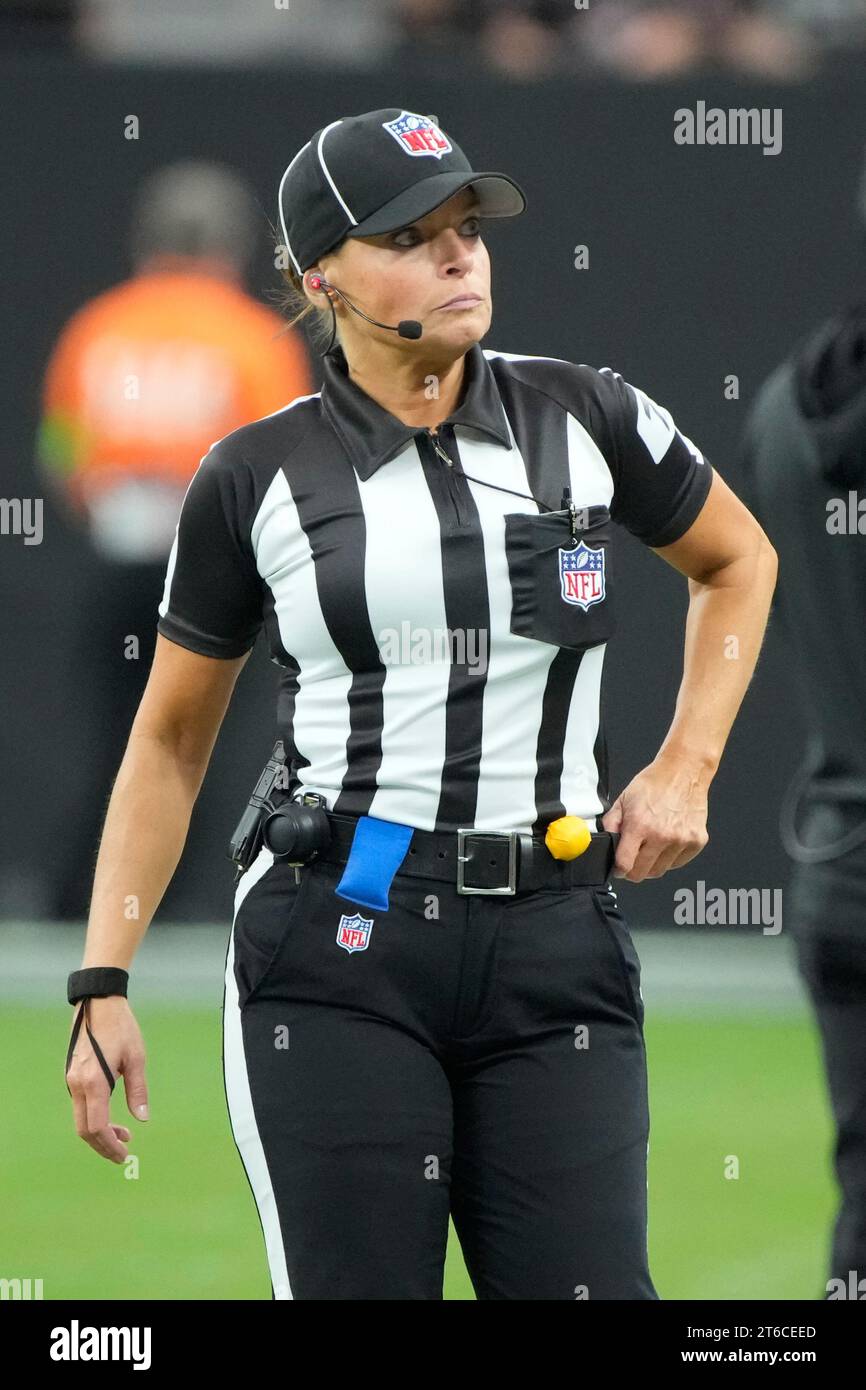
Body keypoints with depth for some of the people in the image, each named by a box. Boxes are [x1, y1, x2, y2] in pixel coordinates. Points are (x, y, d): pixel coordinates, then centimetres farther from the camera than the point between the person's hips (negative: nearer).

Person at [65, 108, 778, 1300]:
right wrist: (103, 983, 3)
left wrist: (685, 769, 11)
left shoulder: (583, 418, 6)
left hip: (553, 949, 1)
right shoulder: (256, 479, 3)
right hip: (336, 952, -1)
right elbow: (171, 742, 10)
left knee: (589, 1287, -7)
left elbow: (737, 563, 24)